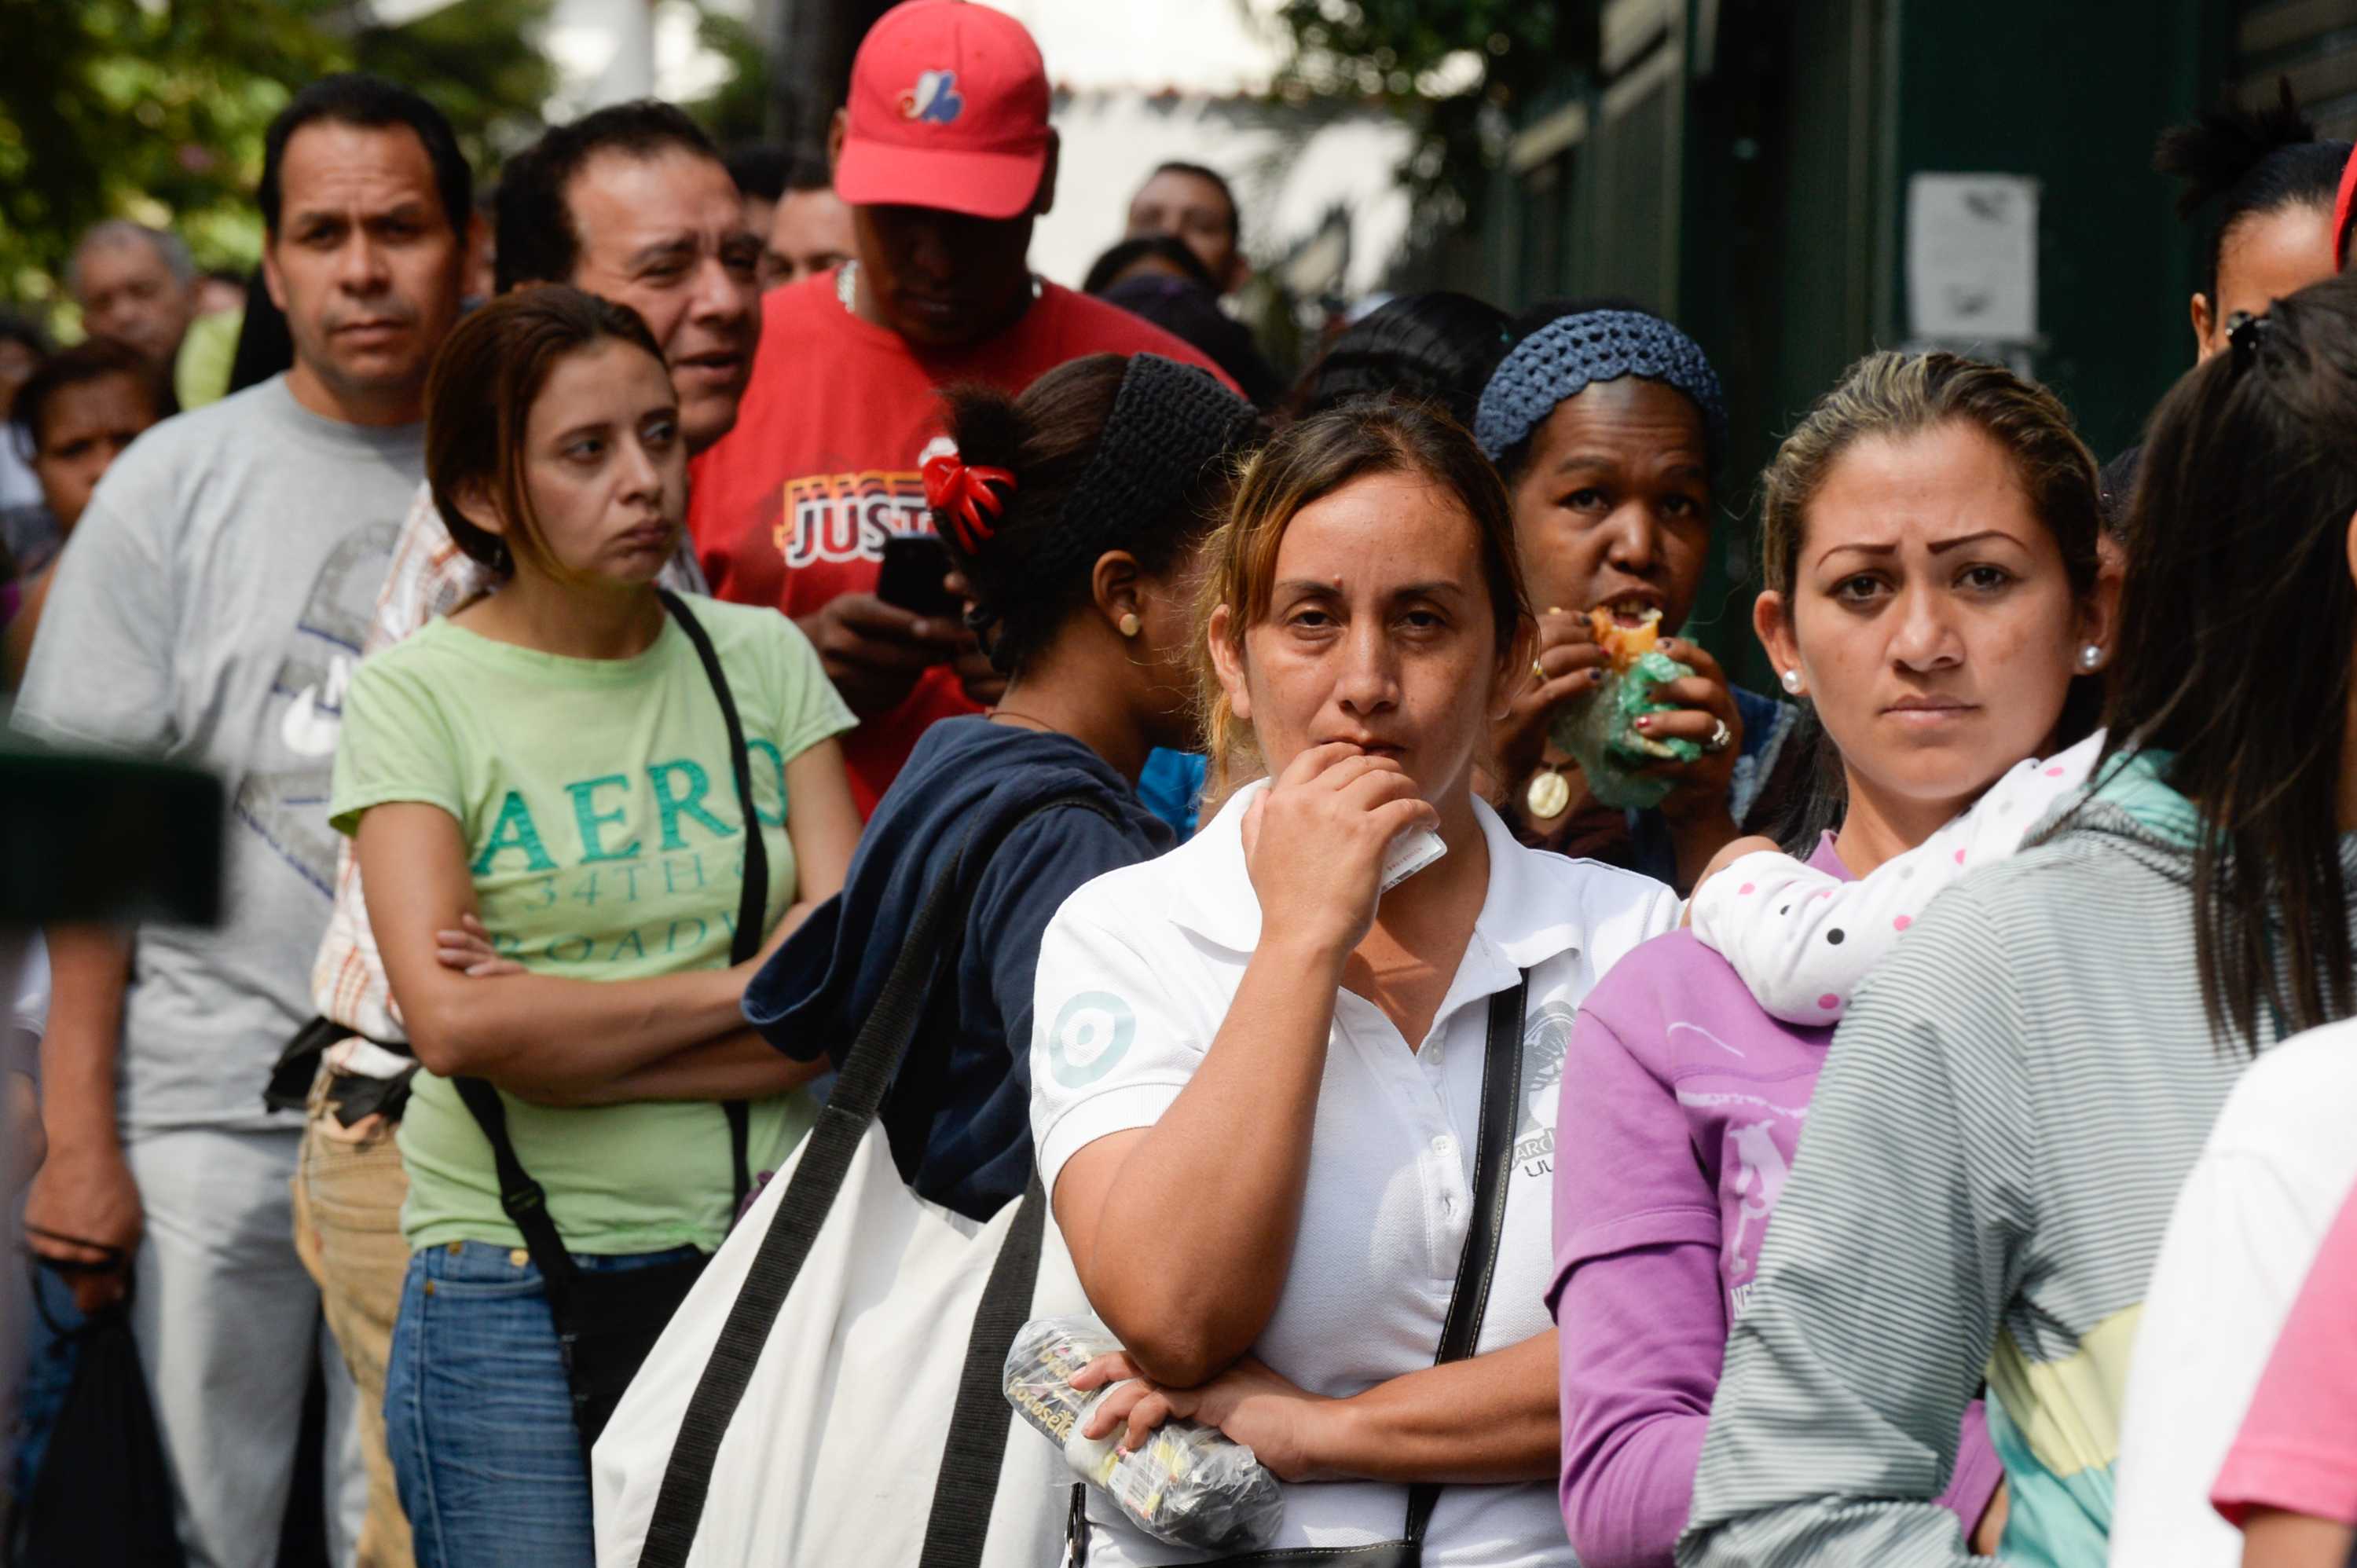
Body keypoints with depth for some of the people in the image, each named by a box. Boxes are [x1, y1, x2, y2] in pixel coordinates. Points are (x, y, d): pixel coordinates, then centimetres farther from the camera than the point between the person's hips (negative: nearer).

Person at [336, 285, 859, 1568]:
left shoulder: (762, 660, 8)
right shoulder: (414, 696, -2)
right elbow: (456, 1021, -14)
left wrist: (565, 1033, -11)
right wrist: (739, 987, -6)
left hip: (766, 1266, 3)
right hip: (517, 1302, -3)